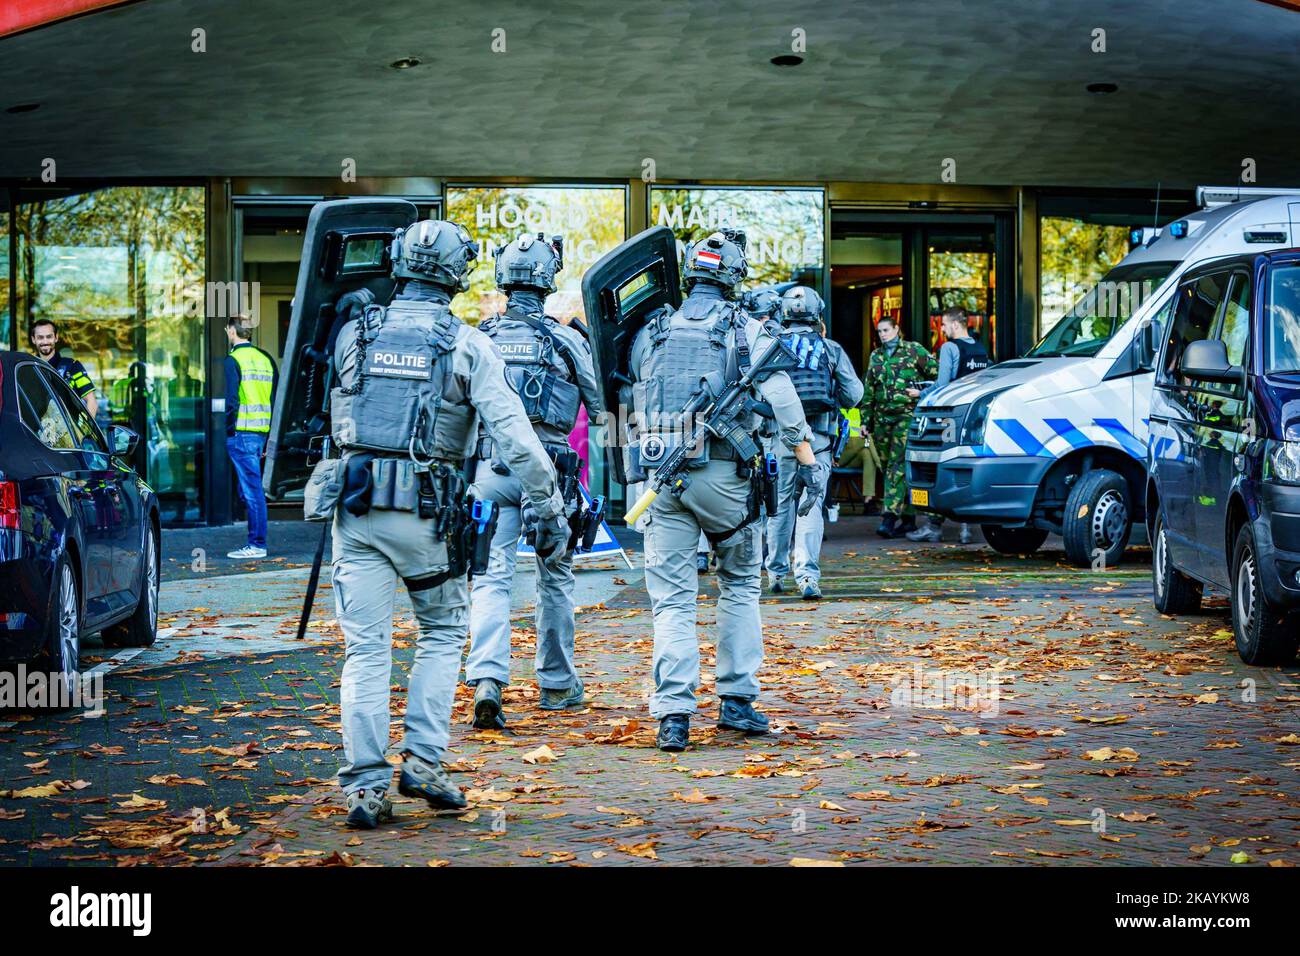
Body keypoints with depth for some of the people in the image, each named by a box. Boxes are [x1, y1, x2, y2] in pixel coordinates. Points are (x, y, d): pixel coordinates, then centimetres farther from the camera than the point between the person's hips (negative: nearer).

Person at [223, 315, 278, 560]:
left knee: (251, 489, -6)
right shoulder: (266, 359, 14)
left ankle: (257, 544, -5)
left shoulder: (233, 360, -8)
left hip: (241, 432, -7)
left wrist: (227, 430, -6)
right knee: (251, 488, 13)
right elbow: (276, 399, 15)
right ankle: (256, 542, 15)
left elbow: (231, 401, -14)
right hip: (262, 432, 7)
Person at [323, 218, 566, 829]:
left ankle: (365, 785, 0)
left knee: (366, 648, 5)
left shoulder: (354, 333, 6)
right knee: (443, 632, 18)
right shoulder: (467, 345, -3)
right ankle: (422, 763, 9)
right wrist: (550, 510, -3)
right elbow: (514, 437, -8)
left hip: (355, 507, 2)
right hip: (425, 512, -2)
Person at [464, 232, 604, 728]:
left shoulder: (478, 339, 2)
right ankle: (557, 683, 26)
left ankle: (487, 678, -22)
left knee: (491, 577, -2)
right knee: (555, 578, 15)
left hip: (491, 466, 1)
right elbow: (599, 405, 10)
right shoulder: (567, 340, -2)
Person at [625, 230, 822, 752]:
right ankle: (737, 700, 16)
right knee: (740, 587, 17)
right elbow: (781, 399, -9)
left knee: (672, 600, 3)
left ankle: (673, 714, -7)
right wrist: (808, 460, -6)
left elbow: (630, 399, 16)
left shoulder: (650, 332, 10)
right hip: (722, 474, -2)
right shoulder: (747, 331, 0)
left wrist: (635, 467, 27)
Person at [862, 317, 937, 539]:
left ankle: (889, 517, -24)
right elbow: (869, 391, 21)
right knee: (888, 467, 5)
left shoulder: (914, 350, 2)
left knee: (898, 465, -16)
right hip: (882, 418, 6)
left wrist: (924, 394, -4)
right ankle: (908, 518, 14)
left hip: (907, 416, -6)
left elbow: (937, 374, 4)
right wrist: (867, 420, 16)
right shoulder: (875, 356, 18)